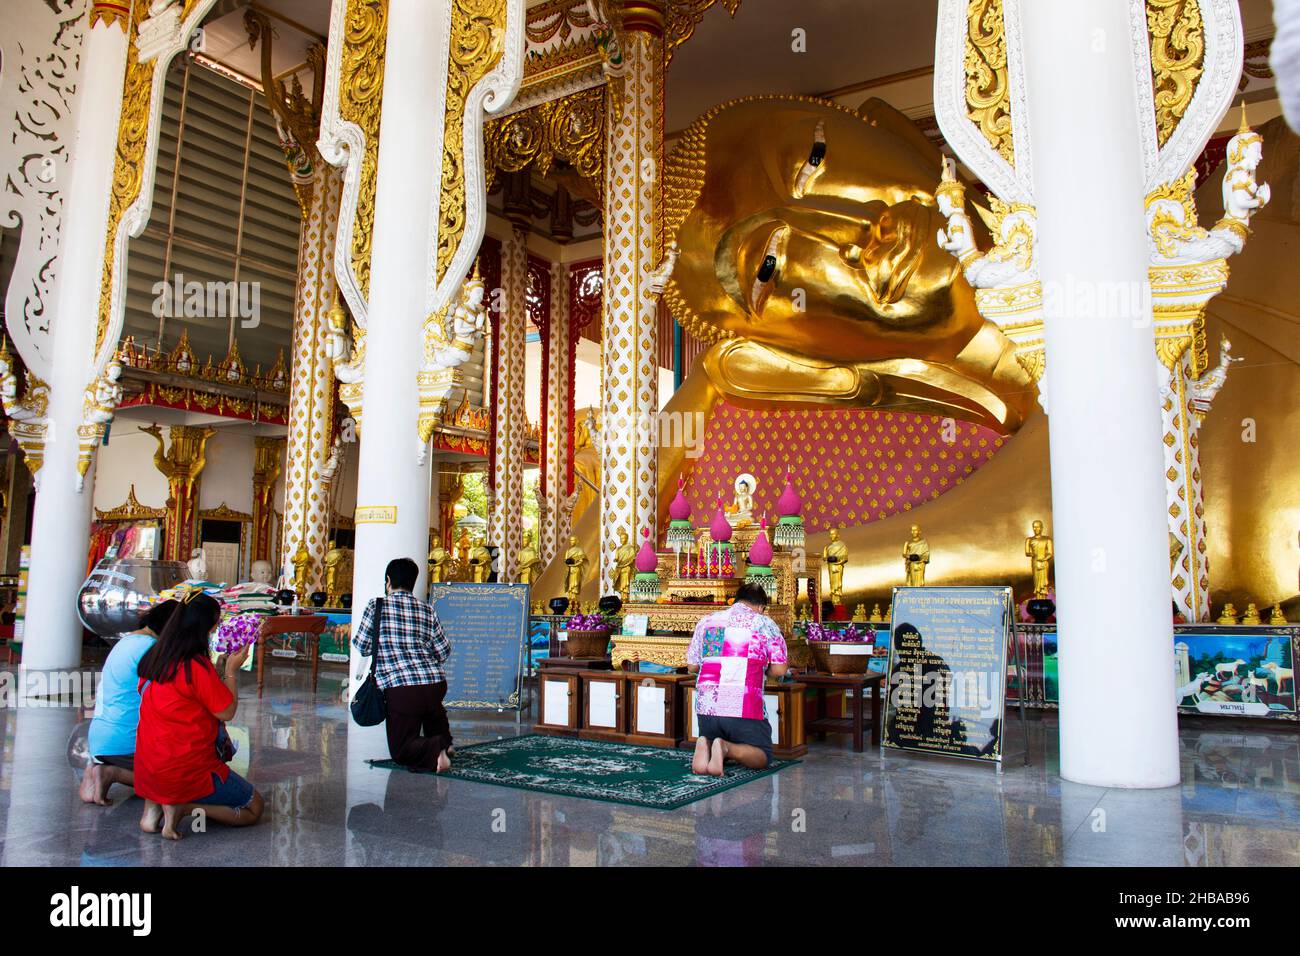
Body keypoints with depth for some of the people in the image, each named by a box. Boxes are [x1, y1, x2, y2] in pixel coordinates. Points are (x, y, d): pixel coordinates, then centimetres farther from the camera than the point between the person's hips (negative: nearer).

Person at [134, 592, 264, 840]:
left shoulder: (152, 658, 3)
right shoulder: (197, 666, -20)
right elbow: (227, 712, -12)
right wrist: (231, 671, -2)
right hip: (186, 771, -7)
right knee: (254, 807, 9)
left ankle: (153, 806, 14)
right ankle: (186, 808, -10)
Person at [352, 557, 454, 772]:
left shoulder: (376, 606, 0)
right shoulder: (427, 609, 9)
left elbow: (361, 647, 7)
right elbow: (444, 653, 11)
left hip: (400, 689, -4)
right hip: (436, 683, 5)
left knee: (401, 751, 7)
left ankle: (435, 750, -19)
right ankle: (442, 738, 29)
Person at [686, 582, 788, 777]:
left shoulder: (706, 621, 13)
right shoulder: (765, 624, 4)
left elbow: (691, 666, 14)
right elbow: (779, 669, -1)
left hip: (706, 707, 4)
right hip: (744, 708, -4)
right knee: (762, 756, 14)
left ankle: (706, 745, -8)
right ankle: (726, 748, -15)